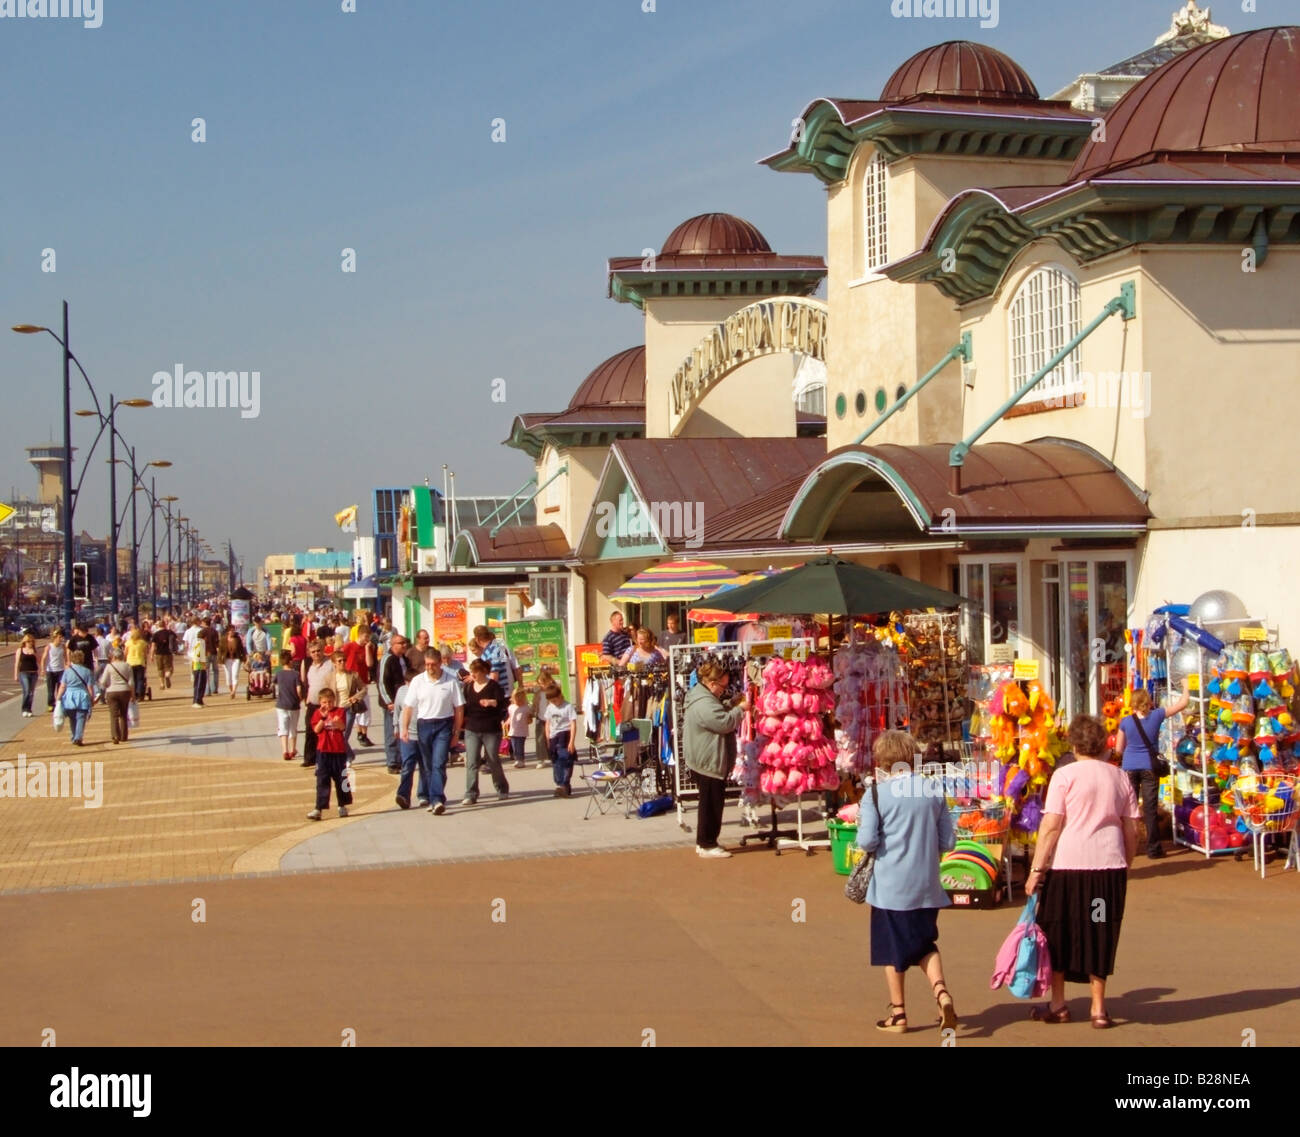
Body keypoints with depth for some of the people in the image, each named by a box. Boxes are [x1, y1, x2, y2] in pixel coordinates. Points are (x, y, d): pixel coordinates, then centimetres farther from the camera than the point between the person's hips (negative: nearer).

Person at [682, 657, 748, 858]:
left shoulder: (703, 697, 13)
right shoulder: (704, 704, -23)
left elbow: (719, 715, 25)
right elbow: (725, 723, -26)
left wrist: (732, 704, 10)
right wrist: (740, 709, -12)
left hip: (707, 760, 11)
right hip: (708, 761, -11)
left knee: (711, 802, 16)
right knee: (711, 802, -4)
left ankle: (705, 841, 23)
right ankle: (707, 844, 3)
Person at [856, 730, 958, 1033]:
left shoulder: (876, 795, -11)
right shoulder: (934, 792, 1)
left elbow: (867, 841, -16)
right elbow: (948, 841, 3)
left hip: (891, 886, -3)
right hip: (927, 886, 3)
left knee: (892, 951, 9)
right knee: (924, 944, 18)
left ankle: (898, 1014, 16)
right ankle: (940, 989, -6)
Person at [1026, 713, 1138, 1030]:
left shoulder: (1065, 775, -6)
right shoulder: (1120, 778, 7)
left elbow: (1051, 826, -11)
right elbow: (1131, 830, 9)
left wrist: (1036, 869, -7)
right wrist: (1125, 868, 20)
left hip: (1068, 865, -3)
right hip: (1110, 866, 3)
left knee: (1058, 933, 12)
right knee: (1100, 935, 12)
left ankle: (1058, 1005, 20)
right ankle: (1098, 1008, 13)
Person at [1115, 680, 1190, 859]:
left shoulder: (1125, 722, -4)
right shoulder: (1156, 716, -6)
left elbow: (1118, 749, 3)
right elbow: (1183, 703, 2)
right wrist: (1186, 687, 18)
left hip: (1129, 768, 1)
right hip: (1149, 767, 0)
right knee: (1150, 808, 3)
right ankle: (1153, 849, 6)